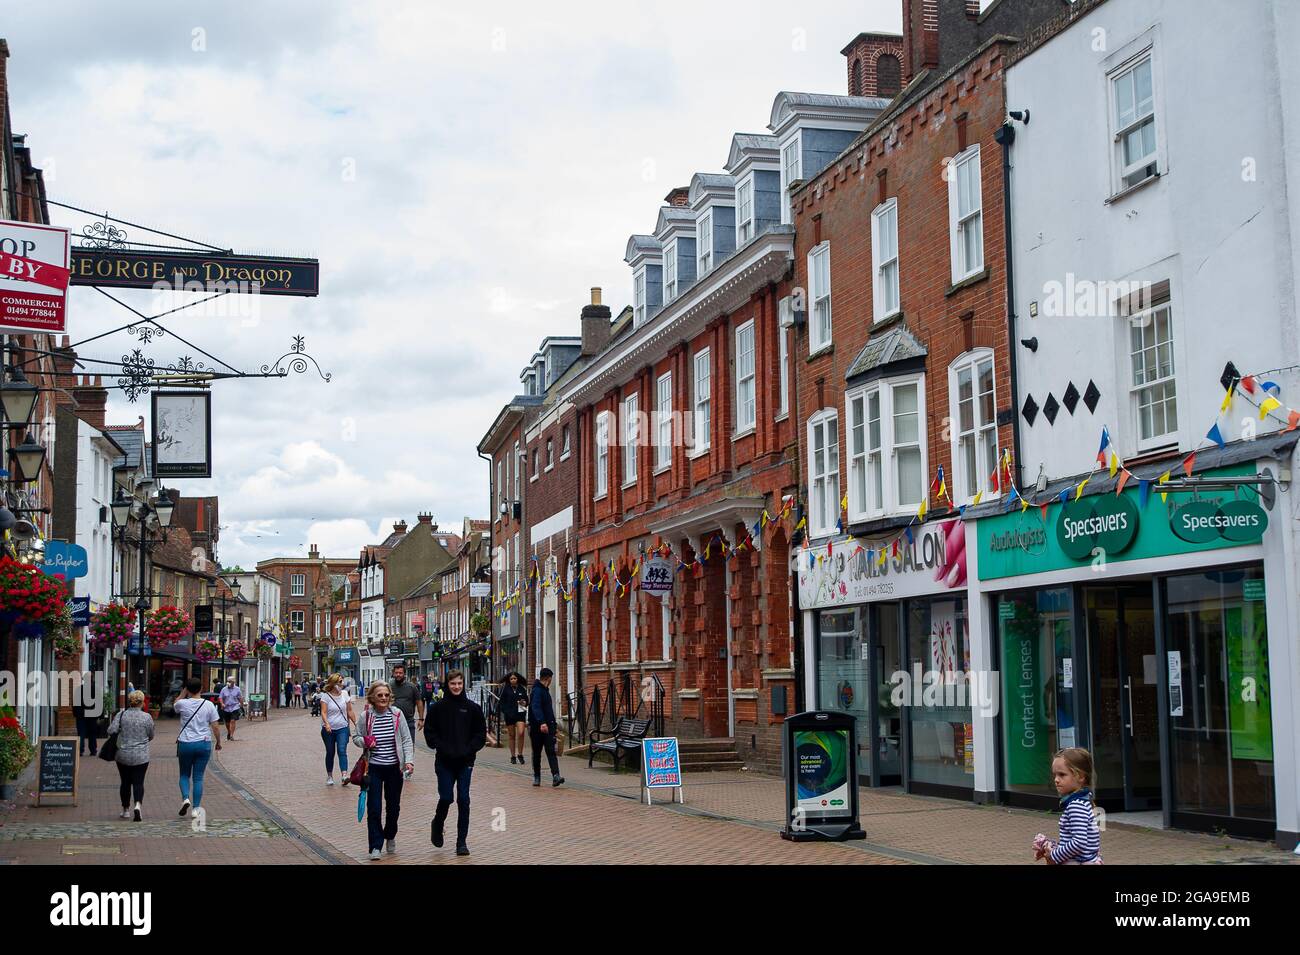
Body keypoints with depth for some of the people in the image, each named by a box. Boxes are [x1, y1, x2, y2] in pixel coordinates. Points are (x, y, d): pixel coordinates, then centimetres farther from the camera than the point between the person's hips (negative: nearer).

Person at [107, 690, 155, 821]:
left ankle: (126, 810, 21)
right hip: (141, 757, -1)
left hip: (123, 756, 1)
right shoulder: (147, 717, -6)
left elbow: (111, 731, -11)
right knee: (138, 782, 1)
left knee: (125, 782, 13)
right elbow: (151, 736, 4)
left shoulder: (121, 715, -4)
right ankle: (138, 805, -21)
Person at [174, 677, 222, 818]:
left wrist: (183, 693, 14)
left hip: (185, 744, -1)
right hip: (204, 744, 1)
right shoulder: (209, 705, -4)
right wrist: (218, 742, 11)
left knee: (184, 775, 17)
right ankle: (196, 808, 4)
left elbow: (175, 706, 19)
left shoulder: (183, 704, -7)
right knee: (198, 777, 7)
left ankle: (185, 798, -7)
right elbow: (216, 726, -2)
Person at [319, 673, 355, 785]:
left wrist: (356, 723, 10)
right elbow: (323, 712, -14)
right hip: (329, 729, -1)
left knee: (342, 751, -14)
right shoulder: (326, 696, -6)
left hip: (342, 728, 1)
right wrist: (326, 724, -30)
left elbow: (349, 711, 11)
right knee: (330, 752, 8)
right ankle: (329, 776, 22)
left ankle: (344, 775, -24)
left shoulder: (344, 694, 5)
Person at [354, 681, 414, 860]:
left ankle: (390, 836, 38)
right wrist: (365, 741, -14)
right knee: (374, 808, -6)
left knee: (393, 806, 12)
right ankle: (375, 846, 3)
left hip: (394, 768, 1)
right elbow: (357, 737, 8)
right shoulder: (366, 716, -5)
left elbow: (406, 740, 0)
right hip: (374, 768, -1)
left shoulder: (397, 714, -4)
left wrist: (409, 760, -12)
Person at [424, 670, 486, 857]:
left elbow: (481, 733, 4)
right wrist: (443, 749, -12)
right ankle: (437, 824, 28)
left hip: (465, 761, 1)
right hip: (444, 761, -1)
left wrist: (468, 750, -9)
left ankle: (462, 841, 8)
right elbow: (430, 733, 0)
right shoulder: (438, 707, -1)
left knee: (463, 800, 0)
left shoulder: (473, 708, 1)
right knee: (446, 798, -3)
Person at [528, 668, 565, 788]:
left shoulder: (545, 690, 20)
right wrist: (542, 723, -37)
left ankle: (555, 776, -19)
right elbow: (536, 708, -26)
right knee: (537, 753, 6)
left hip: (548, 726, 8)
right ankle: (536, 777, 17)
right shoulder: (537, 691, -11)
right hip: (537, 728, -7)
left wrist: (554, 724, 30)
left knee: (551, 751, -7)